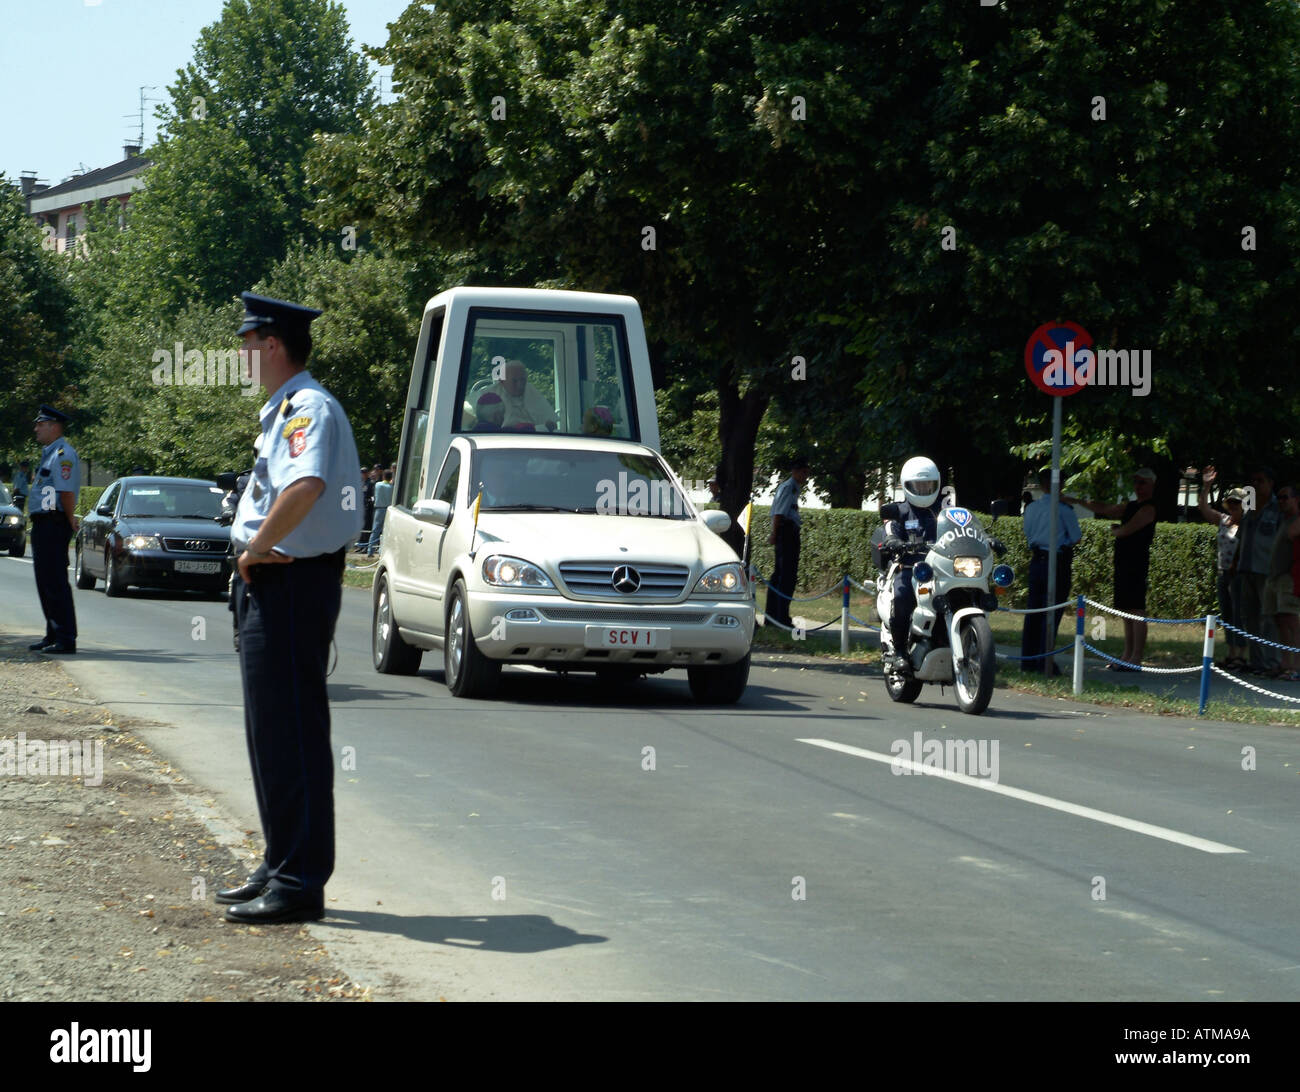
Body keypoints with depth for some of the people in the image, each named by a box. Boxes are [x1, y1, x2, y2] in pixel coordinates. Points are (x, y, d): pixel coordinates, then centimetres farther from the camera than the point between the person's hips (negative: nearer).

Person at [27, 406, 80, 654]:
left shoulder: (63, 454, -14)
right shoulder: (49, 453, 19)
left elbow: (67, 492, -20)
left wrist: (70, 522, -12)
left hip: (54, 523, -11)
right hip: (42, 524, 11)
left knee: (55, 582, -11)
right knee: (45, 582, 13)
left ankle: (65, 639, -11)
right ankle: (53, 635, 20)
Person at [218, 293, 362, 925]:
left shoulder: (309, 408, -16)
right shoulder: (285, 410, 16)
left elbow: (305, 487, -36)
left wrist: (255, 547, -23)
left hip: (292, 584, -11)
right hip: (269, 585, 11)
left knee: (291, 733, -8)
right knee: (271, 730, 16)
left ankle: (299, 883, -5)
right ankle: (280, 867, 25)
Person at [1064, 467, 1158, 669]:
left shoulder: (1148, 509, -9)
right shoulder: (1131, 507, 20)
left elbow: (1127, 530, -16)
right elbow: (1103, 509, 22)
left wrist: (1114, 530, 6)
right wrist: (1077, 501, 15)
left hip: (1137, 563, -10)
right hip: (1123, 562, 10)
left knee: (1136, 611, -10)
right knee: (1126, 610, 10)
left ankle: (1136, 659, -12)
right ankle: (1127, 655, 14)